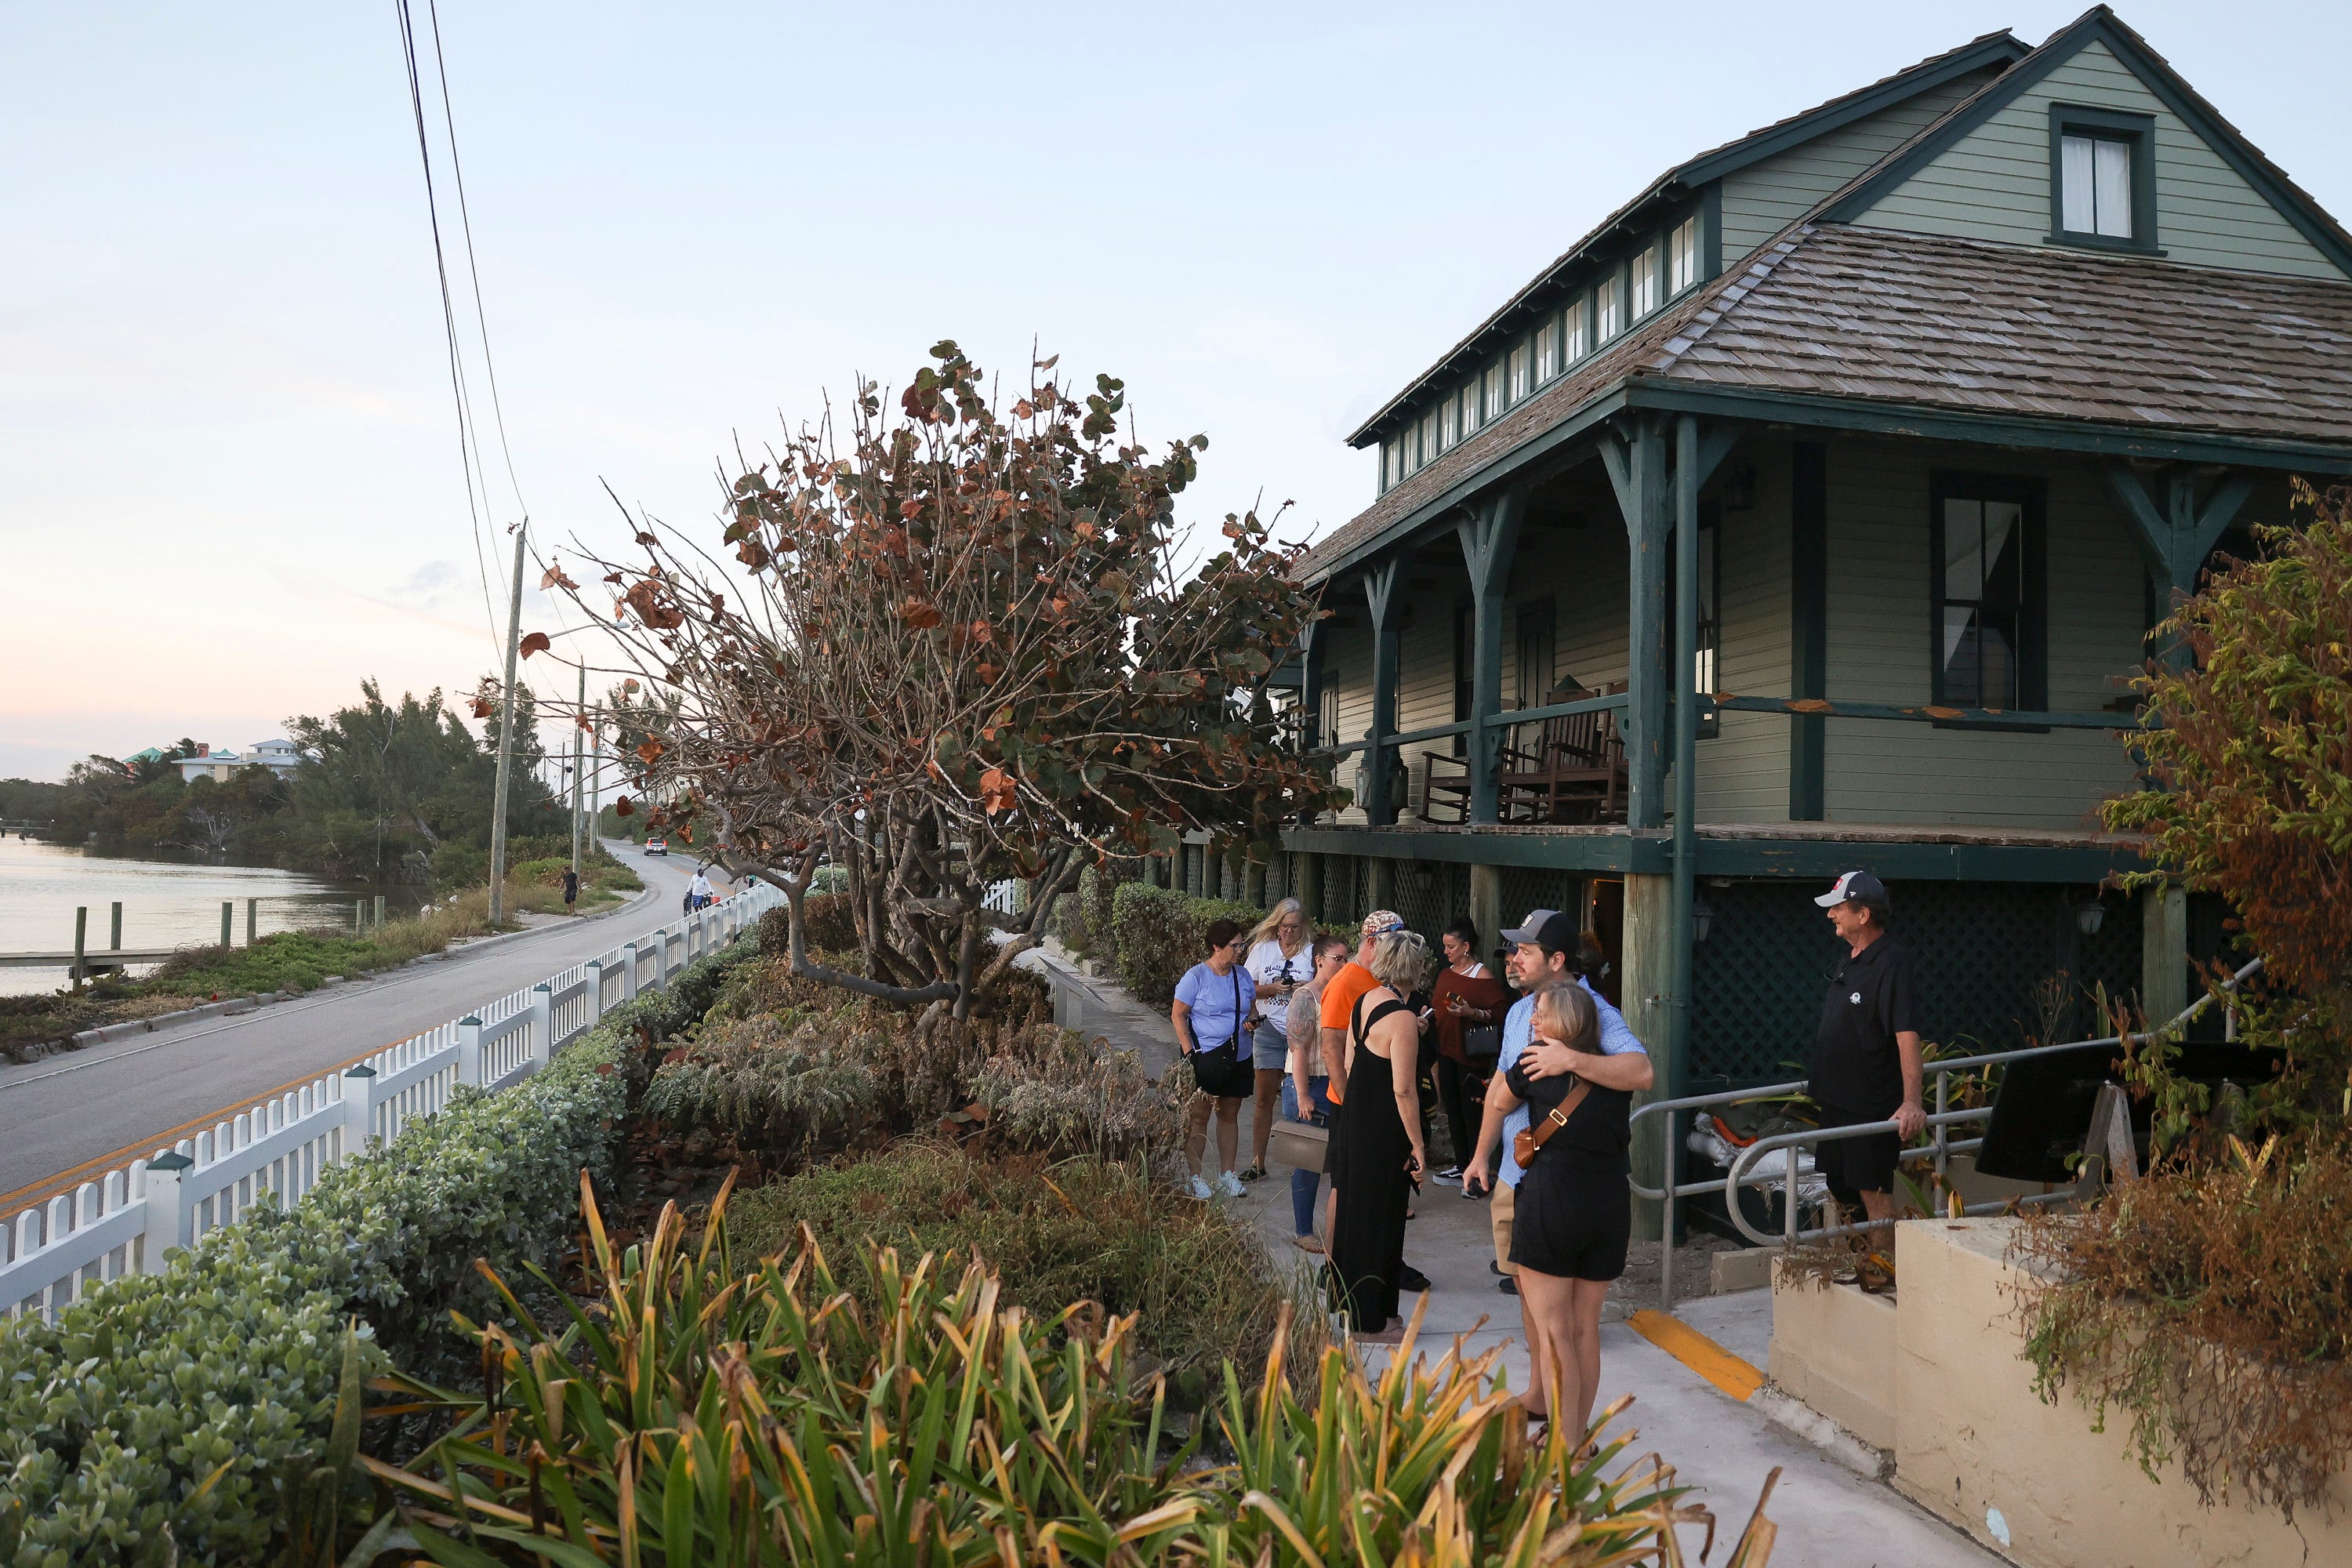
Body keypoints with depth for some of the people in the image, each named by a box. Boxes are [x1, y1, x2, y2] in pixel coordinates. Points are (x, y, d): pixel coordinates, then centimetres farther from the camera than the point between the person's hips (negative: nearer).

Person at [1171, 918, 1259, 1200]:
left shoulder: (1242, 974, 8)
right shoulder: (1196, 976, -9)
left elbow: (1252, 1009, 19)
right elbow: (1178, 1015, -7)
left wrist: (1253, 1021, -4)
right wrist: (1189, 1052, -13)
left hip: (1238, 1058, 5)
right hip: (1205, 1057, -5)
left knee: (1229, 1114, 12)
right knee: (1199, 1116, -1)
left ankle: (1228, 1175, 21)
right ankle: (1195, 1178, 7)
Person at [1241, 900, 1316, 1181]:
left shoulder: (1312, 952, 1)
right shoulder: (1262, 949, 6)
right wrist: (1273, 988, -12)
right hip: (1269, 1029, 1)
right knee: (1265, 1098, 4)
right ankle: (1258, 1162, 12)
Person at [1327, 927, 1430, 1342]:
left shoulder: (1364, 1001, 4)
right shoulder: (1402, 1019, -21)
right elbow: (1404, 1090, -21)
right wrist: (1417, 1145, -14)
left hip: (1356, 1118, 8)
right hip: (1386, 1133, -8)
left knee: (1354, 1207, 18)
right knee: (1380, 1220, 3)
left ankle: (1350, 1304, 33)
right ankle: (1371, 1320, 14)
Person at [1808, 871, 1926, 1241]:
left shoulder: (1892, 964, -18)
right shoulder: (1849, 960, 11)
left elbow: (1907, 1036, -26)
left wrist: (1912, 1102, -34)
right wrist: (1820, 1080, 27)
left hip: (1872, 1105, -9)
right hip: (1837, 1097, 9)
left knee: (1873, 1192, -3)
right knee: (1838, 1187, 16)